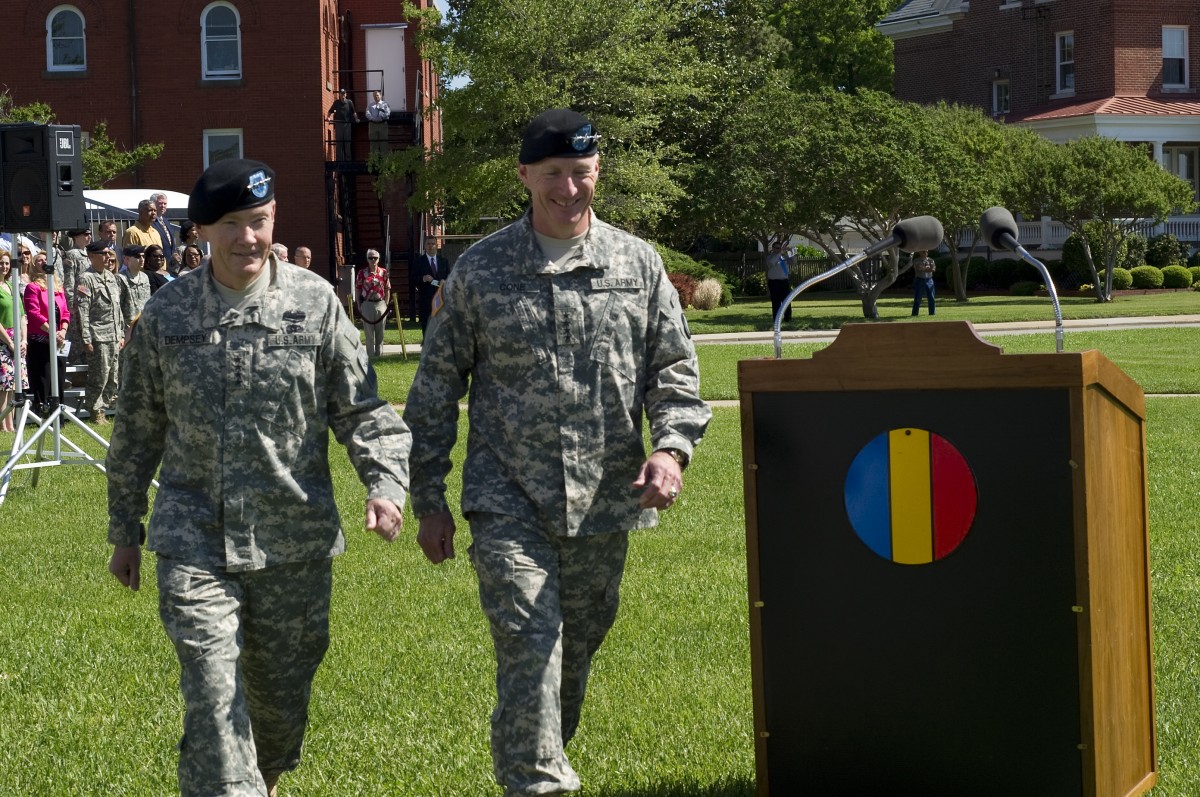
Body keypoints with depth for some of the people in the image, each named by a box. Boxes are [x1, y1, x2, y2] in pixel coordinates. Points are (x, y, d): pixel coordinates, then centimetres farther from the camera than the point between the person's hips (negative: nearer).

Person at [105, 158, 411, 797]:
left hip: (294, 541, 1)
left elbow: (362, 410, 0)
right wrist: (124, 531, 15)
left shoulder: (315, 304, -1)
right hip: (195, 540, -1)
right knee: (213, 697, -12)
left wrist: (386, 484, -17)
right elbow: (136, 431, 11)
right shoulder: (165, 315, 2)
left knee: (281, 694, 14)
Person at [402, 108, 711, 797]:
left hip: (604, 506, 3)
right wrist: (429, 498, 4)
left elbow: (674, 369, 8)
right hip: (509, 506, -3)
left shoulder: (638, 264, 5)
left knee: (579, 647, 15)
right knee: (529, 650, -13)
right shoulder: (480, 270, 0)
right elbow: (436, 389, 5)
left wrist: (672, 446, -12)